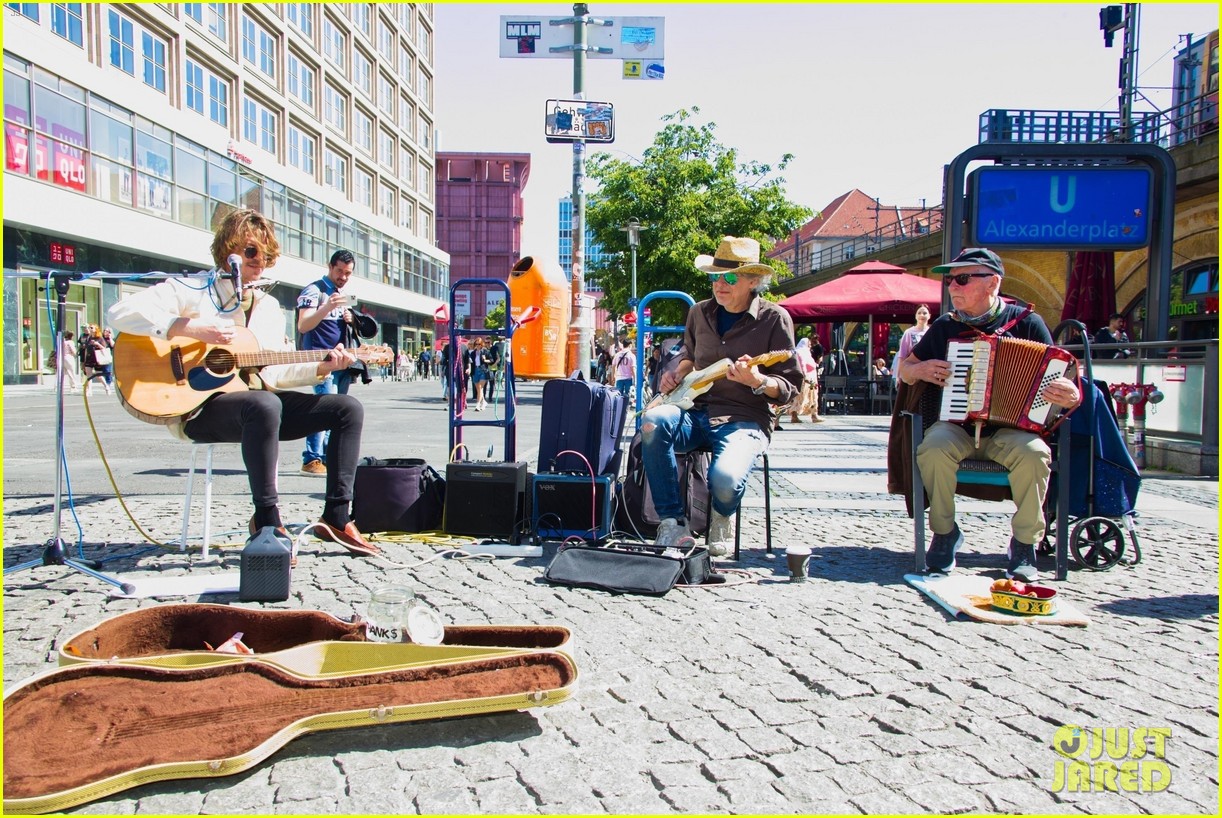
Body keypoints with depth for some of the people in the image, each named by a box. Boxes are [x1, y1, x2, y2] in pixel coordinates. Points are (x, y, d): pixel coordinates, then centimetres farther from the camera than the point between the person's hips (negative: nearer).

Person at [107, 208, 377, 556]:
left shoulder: (269, 307, 19)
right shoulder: (192, 290, 0)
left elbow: (273, 372, 14)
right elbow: (120, 312, -13)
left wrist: (321, 367, -2)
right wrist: (190, 327, -23)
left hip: (259, 399, 7)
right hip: (199, 405, -7)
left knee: (348, 408, -7)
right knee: (265, 405, -41)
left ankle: (335, 519, -8)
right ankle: (267, 521, -30)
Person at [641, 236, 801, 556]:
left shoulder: (774, 319, -3)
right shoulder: (699, 313, 11)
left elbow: (791, 388, -3)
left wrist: (757, 381, -24)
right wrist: (678, 372, 11)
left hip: (745, 421, -4)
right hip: (698, 412, 4)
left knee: (725, 480, -35)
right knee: (653, 421, -31)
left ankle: (720, 518, 7)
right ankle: (672, 524, -18)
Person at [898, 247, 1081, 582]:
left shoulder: (1026, 322, 2)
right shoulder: (945, 326, 8)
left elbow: (1055, 380, 2)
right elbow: (904, 369, 18)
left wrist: (1070, 396, -21)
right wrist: (920, 370, -6)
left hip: (1011, 428, -1)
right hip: (957, 425, 1)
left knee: (1033, 453, -33)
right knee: (934, 448, -32)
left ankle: (1023, 544, -12)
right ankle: (944, 532, -9)